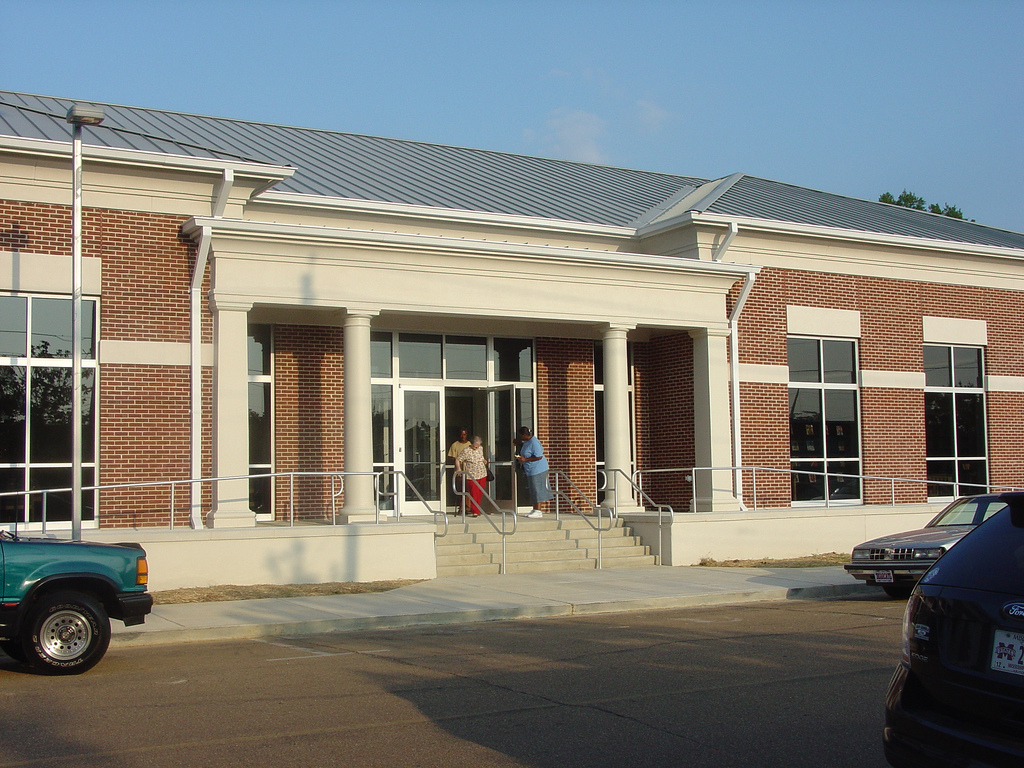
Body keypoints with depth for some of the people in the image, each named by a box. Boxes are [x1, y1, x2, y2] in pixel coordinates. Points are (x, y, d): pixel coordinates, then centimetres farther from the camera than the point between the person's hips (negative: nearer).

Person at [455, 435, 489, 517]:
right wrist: (458, 469, -22)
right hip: (472, 476, -6)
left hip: (482, 475, 6)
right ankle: (475, 512, 4)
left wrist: (484, 460, 9)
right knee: (474, 494, -4)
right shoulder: (466, 451, -12)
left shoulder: (480, 448, 7)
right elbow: (457, 460, -10)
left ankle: (476, 509, 23)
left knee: (480, 494, 10)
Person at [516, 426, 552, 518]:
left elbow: (539, 456, -26)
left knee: (537, 490, -6)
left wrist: (525, 459, -24)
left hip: (537, 469, -10)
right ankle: (535, 509, 19)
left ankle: (538, 511, -3)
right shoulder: (527, 441, 10)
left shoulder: (534, 442, -21)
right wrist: (519, 444, 21)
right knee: (533, 490, 13)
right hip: (530, 470, 10)